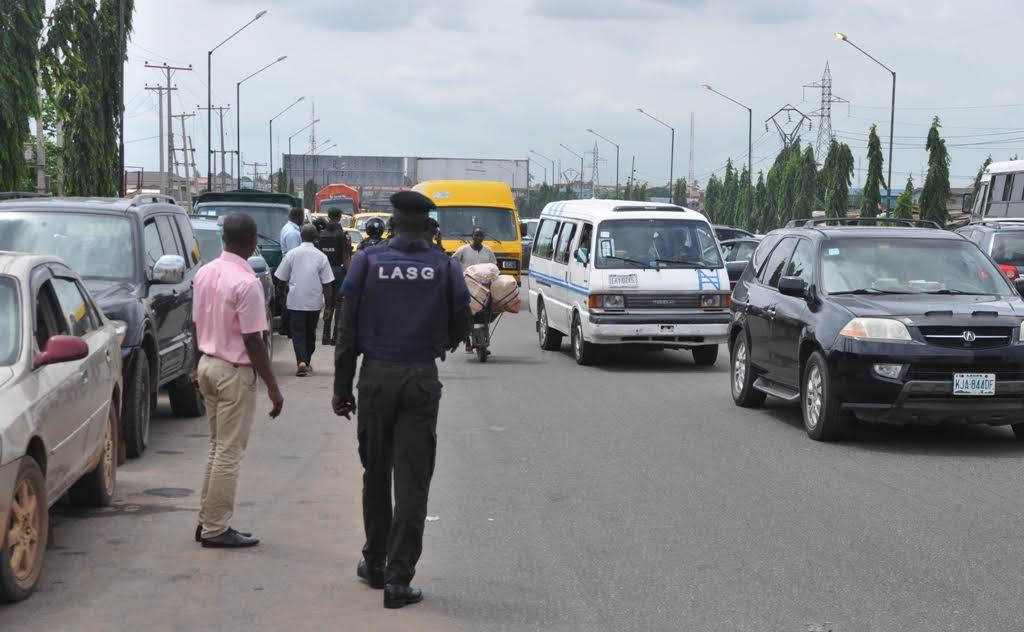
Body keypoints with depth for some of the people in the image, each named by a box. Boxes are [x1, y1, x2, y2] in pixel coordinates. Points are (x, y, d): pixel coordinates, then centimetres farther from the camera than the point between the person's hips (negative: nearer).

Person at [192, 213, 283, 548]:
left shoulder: (205, 273, 4)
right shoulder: (246, 283, -20)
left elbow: (198, 323, 12)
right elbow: (252, 341, -19)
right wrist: (273, 387, -12)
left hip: (208, 365, 8)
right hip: (235, 372, -8)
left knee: (218, 446, 18)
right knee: (229, 452, -1)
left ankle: (208, 520, 22)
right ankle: (216, 529, 4)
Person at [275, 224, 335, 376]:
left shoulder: (292, 254, -4)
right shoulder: (321, 257, -5)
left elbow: (281, 278, 2)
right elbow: (327, 284, -5)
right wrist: (328, 306, 2)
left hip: (295, 302, -1)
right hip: (314, 302, 1)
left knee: (298, 332, 0)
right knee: (310, 332, 17)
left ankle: (301, 361, -18)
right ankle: (307, 362, 27)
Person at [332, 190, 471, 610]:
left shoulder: (367, 261, -1)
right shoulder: (445, 267, 0)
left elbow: (348, 329, -2)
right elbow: (459, 327, 8)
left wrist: (341, 387, 5)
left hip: (376, 375, 1)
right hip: (422, 378, -1)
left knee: (376, 474, 16)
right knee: (412, 481, 1)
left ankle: (375, 563, 28)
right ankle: (398, 578, -2)